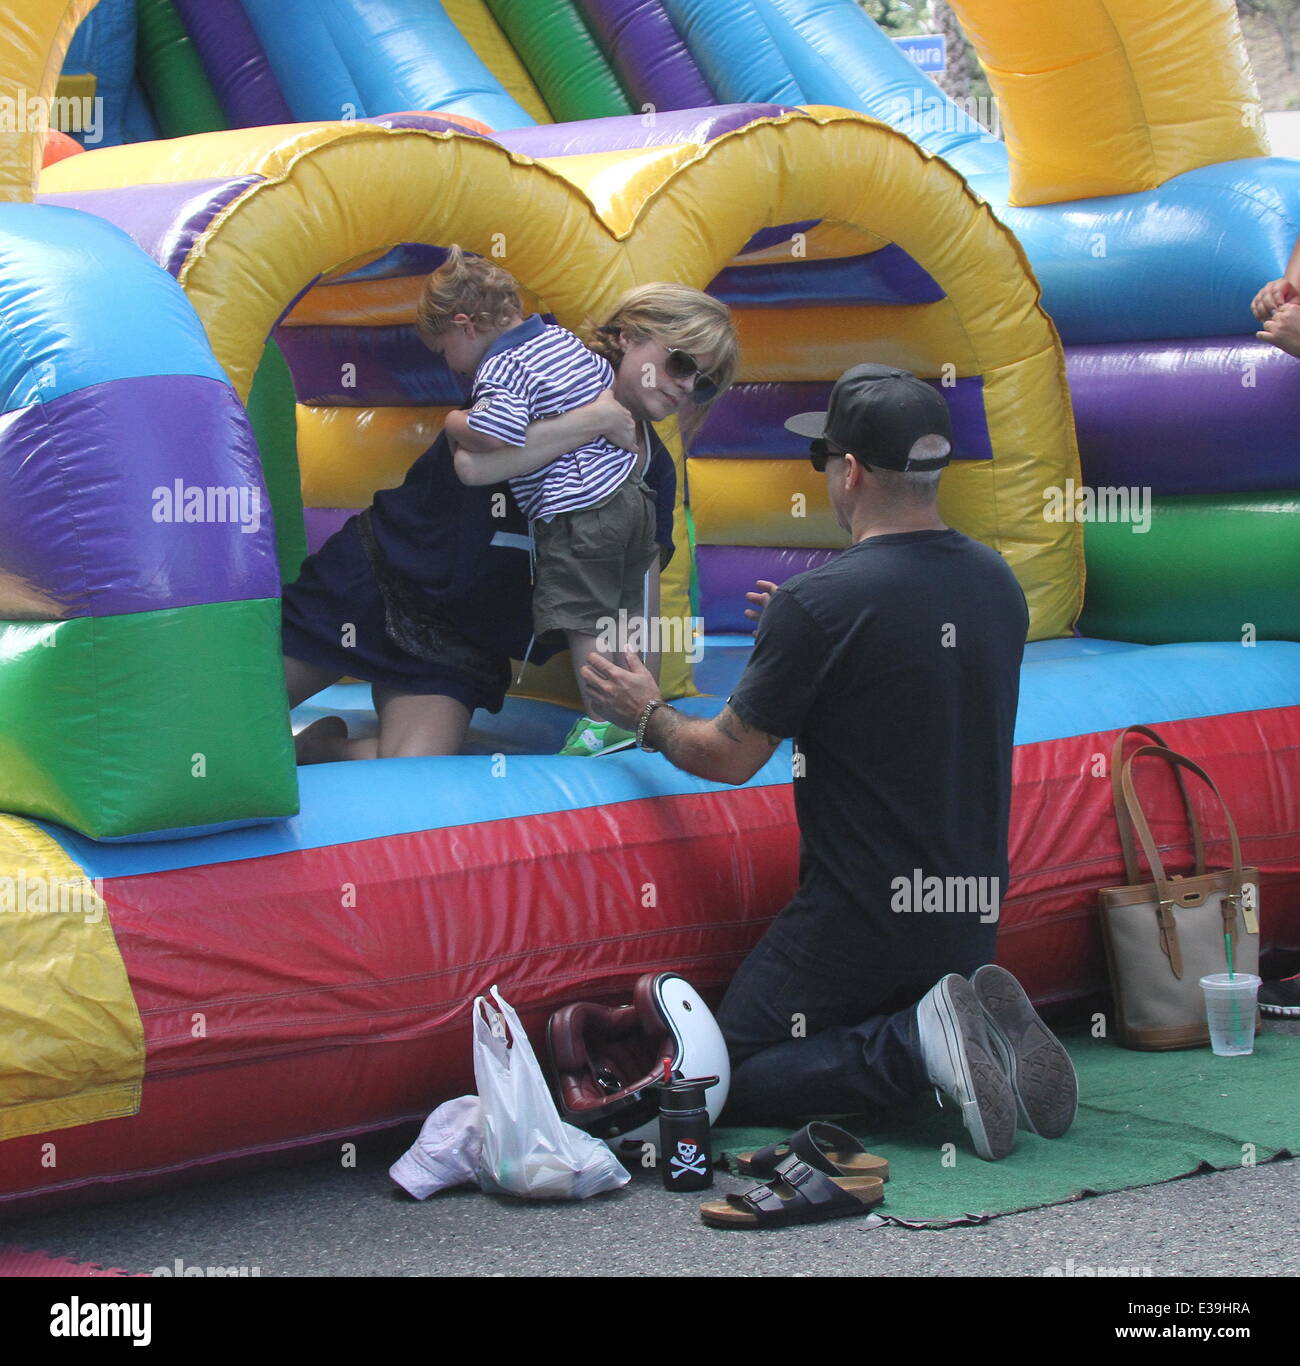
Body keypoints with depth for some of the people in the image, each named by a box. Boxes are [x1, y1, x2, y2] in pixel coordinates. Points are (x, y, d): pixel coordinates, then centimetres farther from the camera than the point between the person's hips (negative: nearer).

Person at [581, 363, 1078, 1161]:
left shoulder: (820, 604, -19)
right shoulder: (997, 583, 1)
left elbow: (730, 758, -10)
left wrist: (649, 718, 10)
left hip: (862, 915, -7)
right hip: (974, 913, 7)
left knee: (732, 1080, 7)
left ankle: (919, 1043, -14)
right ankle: (986, 1025, -1)